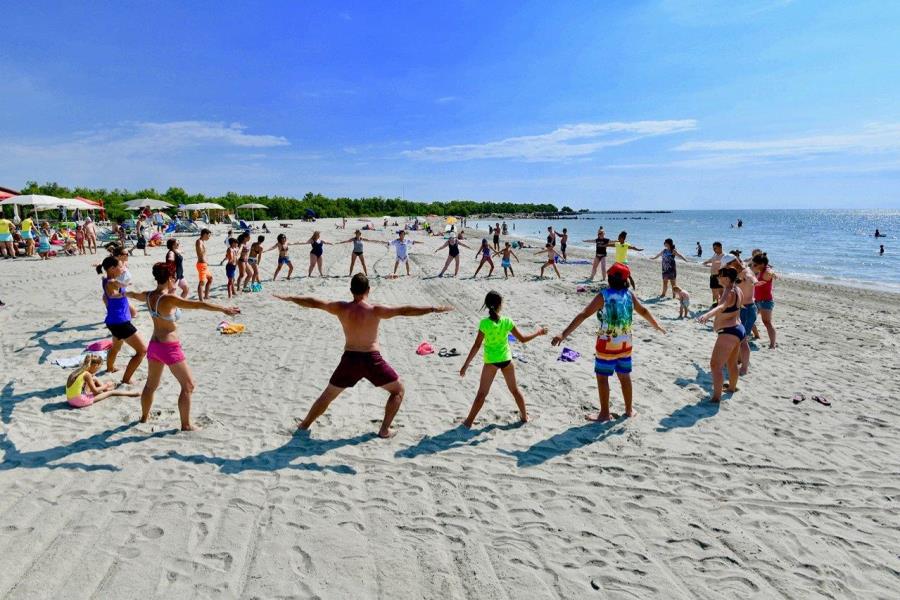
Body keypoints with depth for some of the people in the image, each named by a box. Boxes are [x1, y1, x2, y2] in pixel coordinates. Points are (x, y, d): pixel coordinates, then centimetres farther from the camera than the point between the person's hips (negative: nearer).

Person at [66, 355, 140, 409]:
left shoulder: (78, 371, 9)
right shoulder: (87, 374, -16)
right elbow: (95, 390, -10)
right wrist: (105, 386, 7)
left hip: (70, 400, 9)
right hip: (80, 401, -9)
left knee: (94, 379, 23)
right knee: (111, 393, 2)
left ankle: (106, 390, 41)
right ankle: (132, 393, 13)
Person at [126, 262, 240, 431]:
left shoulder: (149, 296, 2)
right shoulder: (169, 299, -23)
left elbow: (135, 295, 27)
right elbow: (198, 304, -31)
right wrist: (223, 309, -32)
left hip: (154, 345, 8)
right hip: (169, 348, -8)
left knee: (151, 384, 26)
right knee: (188, 386, 4)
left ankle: (144, 417, 43)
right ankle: (186, 425, 9)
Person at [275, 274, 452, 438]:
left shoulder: (341, 308, -3)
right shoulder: (375, 310, -12)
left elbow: (314, 302, 8)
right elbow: (404, 310, -15)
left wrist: (289, 298, 22)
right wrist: (434, 308, -12)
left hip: (349, 359, 3)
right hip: (372, 360, -3)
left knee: (327, 395, 23)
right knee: (398, 390, 18)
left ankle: (303, 426, 33)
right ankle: (385, 429, 14)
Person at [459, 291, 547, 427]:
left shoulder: (484, 323, -18)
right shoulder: (507, 322, -13)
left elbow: (477, 345, -17)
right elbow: (522, 339, -5)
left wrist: (466, 364, -11)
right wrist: (538, 332, 10)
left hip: (490, 361, -2)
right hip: (506, 359, 2)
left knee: (482, 393, 6)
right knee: (514, 389, 21)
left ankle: (469, 421, 10)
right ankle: (524, 416, 34)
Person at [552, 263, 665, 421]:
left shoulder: (603, 296, -17)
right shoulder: (629, 294, -1)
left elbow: (583, 315, -22)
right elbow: (644, 311, 15)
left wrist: (564, 334, -24)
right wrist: (657, 326, 34)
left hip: (607, 345, -5)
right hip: (625, 344, 5)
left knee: (602, 378, 7)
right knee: (625, 377, 18)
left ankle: (605, 413, 14)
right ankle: (629, 409, 31)